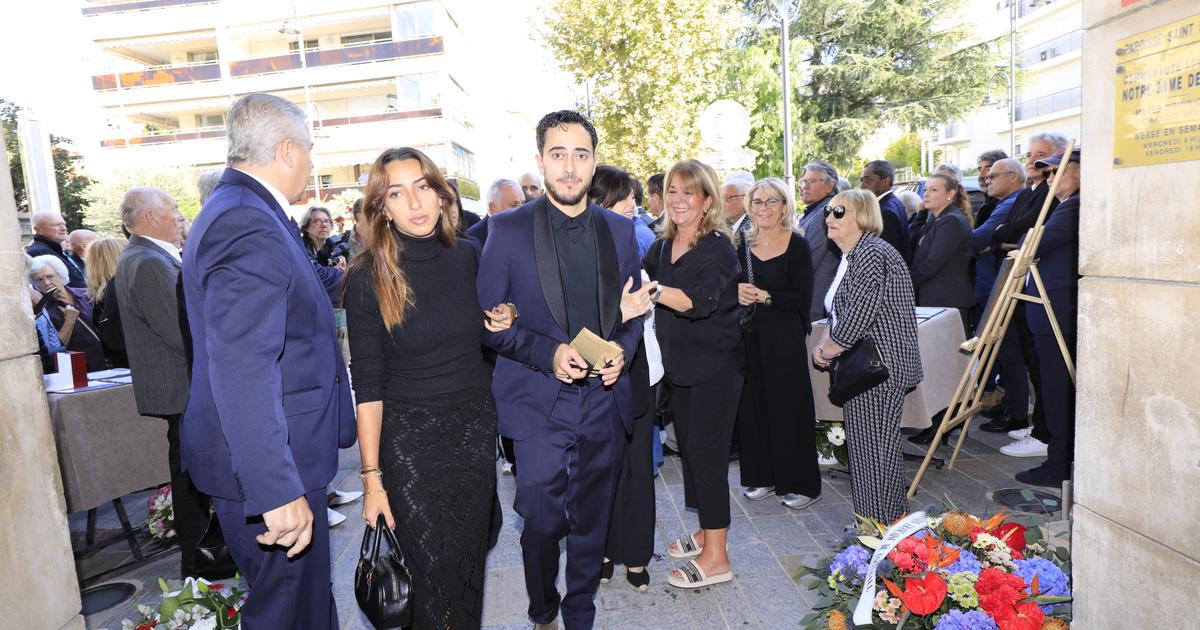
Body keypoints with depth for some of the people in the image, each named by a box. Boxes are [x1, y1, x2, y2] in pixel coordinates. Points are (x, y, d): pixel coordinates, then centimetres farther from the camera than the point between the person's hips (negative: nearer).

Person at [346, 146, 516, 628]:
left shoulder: (468, 256, -2)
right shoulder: (369, 279, -12)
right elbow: (368, 387, -9)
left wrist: (503, 322, -6)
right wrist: (372, 478, -10)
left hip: (475, 427, 4)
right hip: (410, 439, -3)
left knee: (470, 561, 16)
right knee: (431, 572, 6)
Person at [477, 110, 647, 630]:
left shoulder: (620, 230, 7)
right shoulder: (509, 229, -4)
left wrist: (622, 350, -6)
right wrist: (547, 353, -17)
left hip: (604, 401, 3)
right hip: (540, 404, -3)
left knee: (592, 523, 14)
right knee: (541, 522, 4)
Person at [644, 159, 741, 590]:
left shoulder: (718, 247, -14)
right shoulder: (662, 247, 8)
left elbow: (698, 300, -29)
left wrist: (650, 288, -42)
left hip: (715, 366, -7)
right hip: (679, 365, 7)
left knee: (706, 451, -4)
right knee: (689, 446, 15)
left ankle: (716, 558, 7)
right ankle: (707, 531, 33)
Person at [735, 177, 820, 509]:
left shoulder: (797, 245, -5)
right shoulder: (744, 246, 9)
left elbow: (803, 299, -11)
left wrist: (764, 296, -18)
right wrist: (737, 293, -7)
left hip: (785, 338, -5)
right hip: (750, 336, 5)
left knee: (788, 408, 1)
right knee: (753, 405, 9)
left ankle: (799, 483, 15)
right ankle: (763, 477, 24)